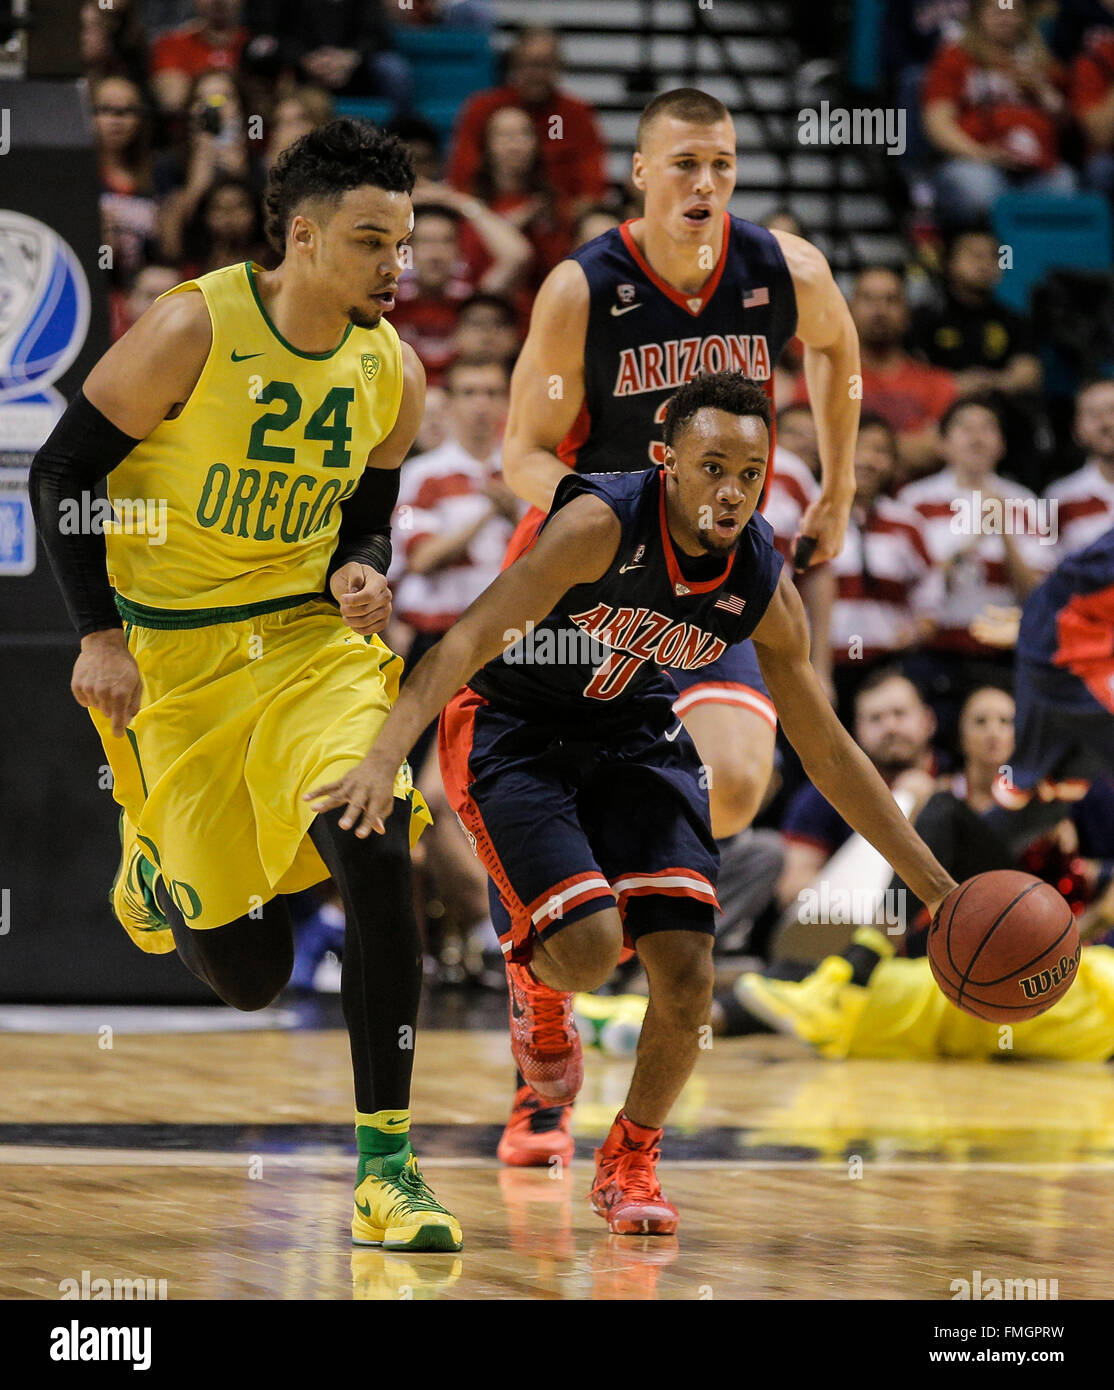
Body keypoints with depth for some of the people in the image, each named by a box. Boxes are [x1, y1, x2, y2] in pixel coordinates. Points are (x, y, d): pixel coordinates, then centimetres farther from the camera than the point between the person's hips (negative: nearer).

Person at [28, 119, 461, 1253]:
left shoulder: (390, 371, -1)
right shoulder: (191, 332, -16)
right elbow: (60, 474, -8)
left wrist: (362, 576, -9)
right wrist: (98, 635, -14)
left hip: (316, 639, 3)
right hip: (174, 658, -3)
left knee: (377, 858, -24)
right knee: (249, 974, 0)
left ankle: (384, 1168, -15)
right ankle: (154, 866, 39)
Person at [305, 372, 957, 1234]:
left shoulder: (764, 588, -13)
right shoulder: (601, 524, -29)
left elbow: (829, 752, -2)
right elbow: (469, 640, -34)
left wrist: (940, 888, -3)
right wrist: (384, 759, -49)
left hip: (633, 734, 4)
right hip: (510, 729, -4)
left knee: (687, 974, -10)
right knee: (589, 949, -23)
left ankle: (632, 1156, 18)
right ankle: (535, 970, 17)